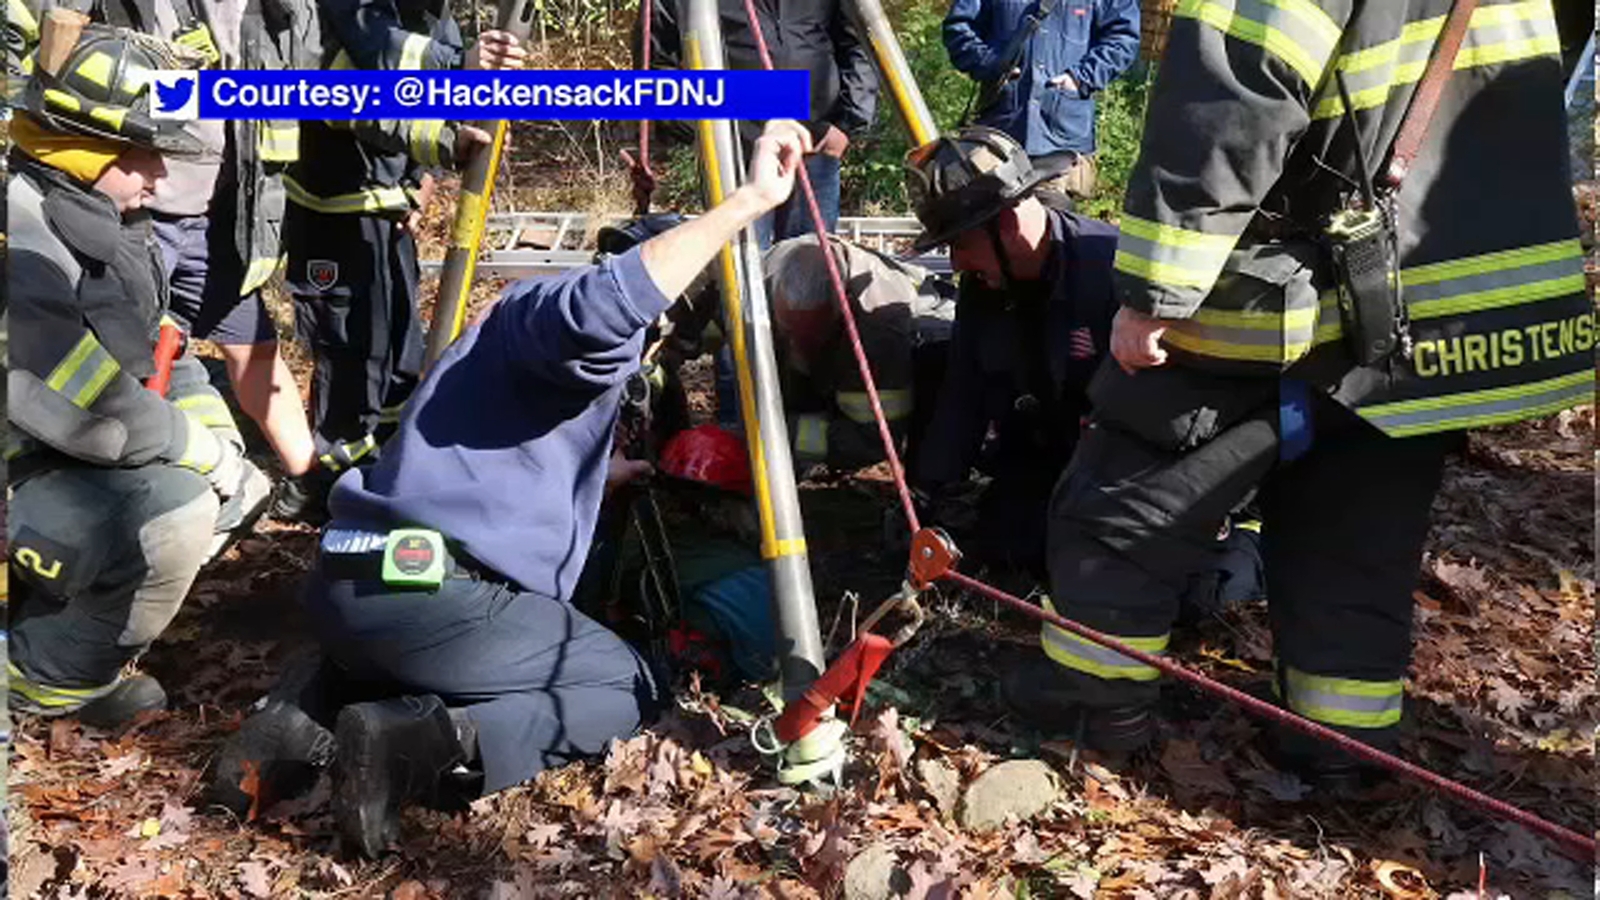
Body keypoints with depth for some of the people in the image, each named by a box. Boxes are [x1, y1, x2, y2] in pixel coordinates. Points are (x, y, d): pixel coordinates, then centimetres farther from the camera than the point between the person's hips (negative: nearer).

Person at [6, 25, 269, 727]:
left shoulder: (100, 220, 5)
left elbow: (159, 353, 9)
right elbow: (90, 413, -30)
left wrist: (216, 434, -5)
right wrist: (201, 449, -18)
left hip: (63, 453, 10)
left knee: (238, 488, 5)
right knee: (173, 520, -25)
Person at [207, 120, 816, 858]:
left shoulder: (526, 340, 27)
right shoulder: (540, 311, -3)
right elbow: (603, 305, -29)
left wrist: (620, 470, 42)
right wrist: (748, 201, -26)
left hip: (351, 582, 9)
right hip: (430, 589, -9)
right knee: (623, 688, 8)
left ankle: (311, 714, 10)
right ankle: (428, 741, -15)